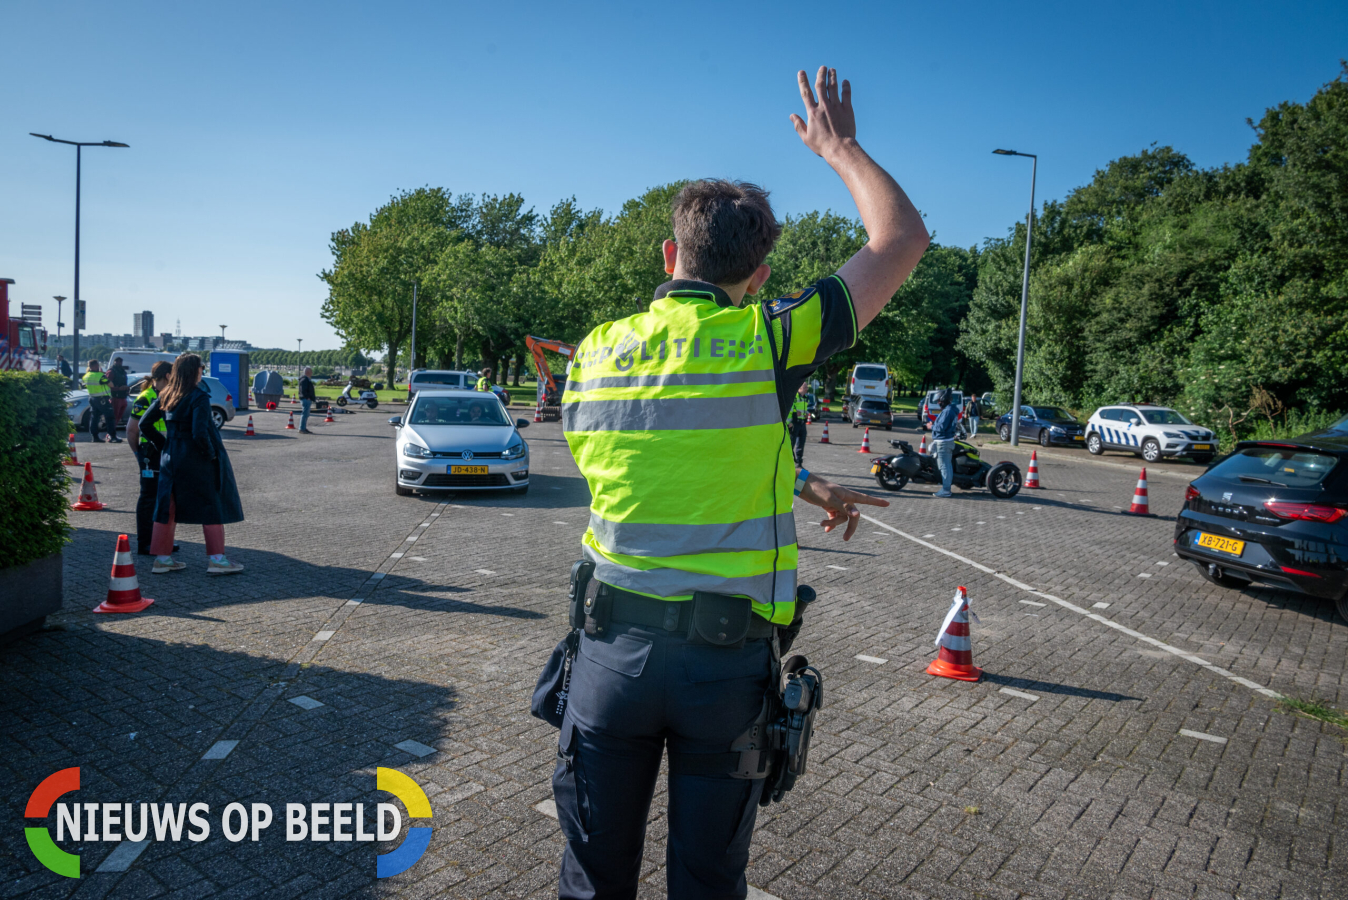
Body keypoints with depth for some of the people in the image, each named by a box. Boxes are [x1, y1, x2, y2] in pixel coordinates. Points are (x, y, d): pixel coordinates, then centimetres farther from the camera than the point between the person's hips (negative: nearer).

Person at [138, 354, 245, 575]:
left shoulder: (166, 396, 5)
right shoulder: (199, 397, -16)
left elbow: (145, 424, 9)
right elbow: (199, 433, -25)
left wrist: (163, 445, 13)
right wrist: (211, 453, -11)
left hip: (172, 458, 7)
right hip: (197, 461, -7)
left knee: (168, 506, 13)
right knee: (213, 507, 4)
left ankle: (162, 558, 20)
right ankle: (216, 559, 6)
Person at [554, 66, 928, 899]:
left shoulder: (596, 354, 0)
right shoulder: (767, 339, -12)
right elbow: (903, 239, 0)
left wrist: (802, 486, 17)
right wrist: (839, 146, 13)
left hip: (615, 646, 3)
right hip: (729, 659, -2)